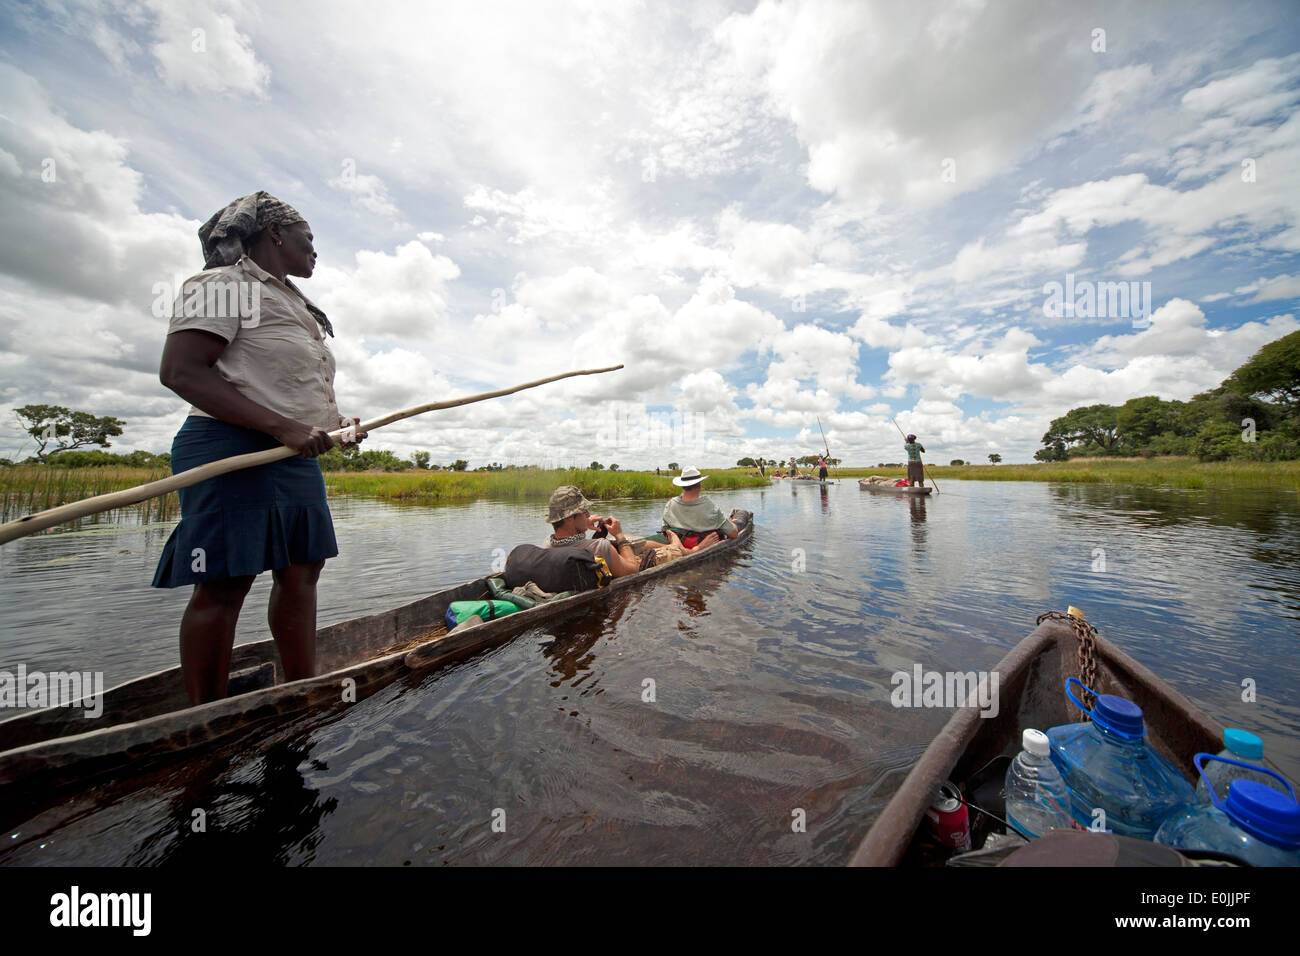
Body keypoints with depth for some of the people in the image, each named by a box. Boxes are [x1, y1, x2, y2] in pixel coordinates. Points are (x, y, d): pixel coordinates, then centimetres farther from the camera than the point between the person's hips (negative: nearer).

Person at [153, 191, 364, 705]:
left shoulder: (292, 302, 25)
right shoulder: (225, 284, -4)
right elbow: (179, 371, -16)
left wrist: (330, 423, 13)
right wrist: (282, 427, -24)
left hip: (297, 458, 9)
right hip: (235, 452, -9)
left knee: (301, 573, 8)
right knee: (223, 586, -5)